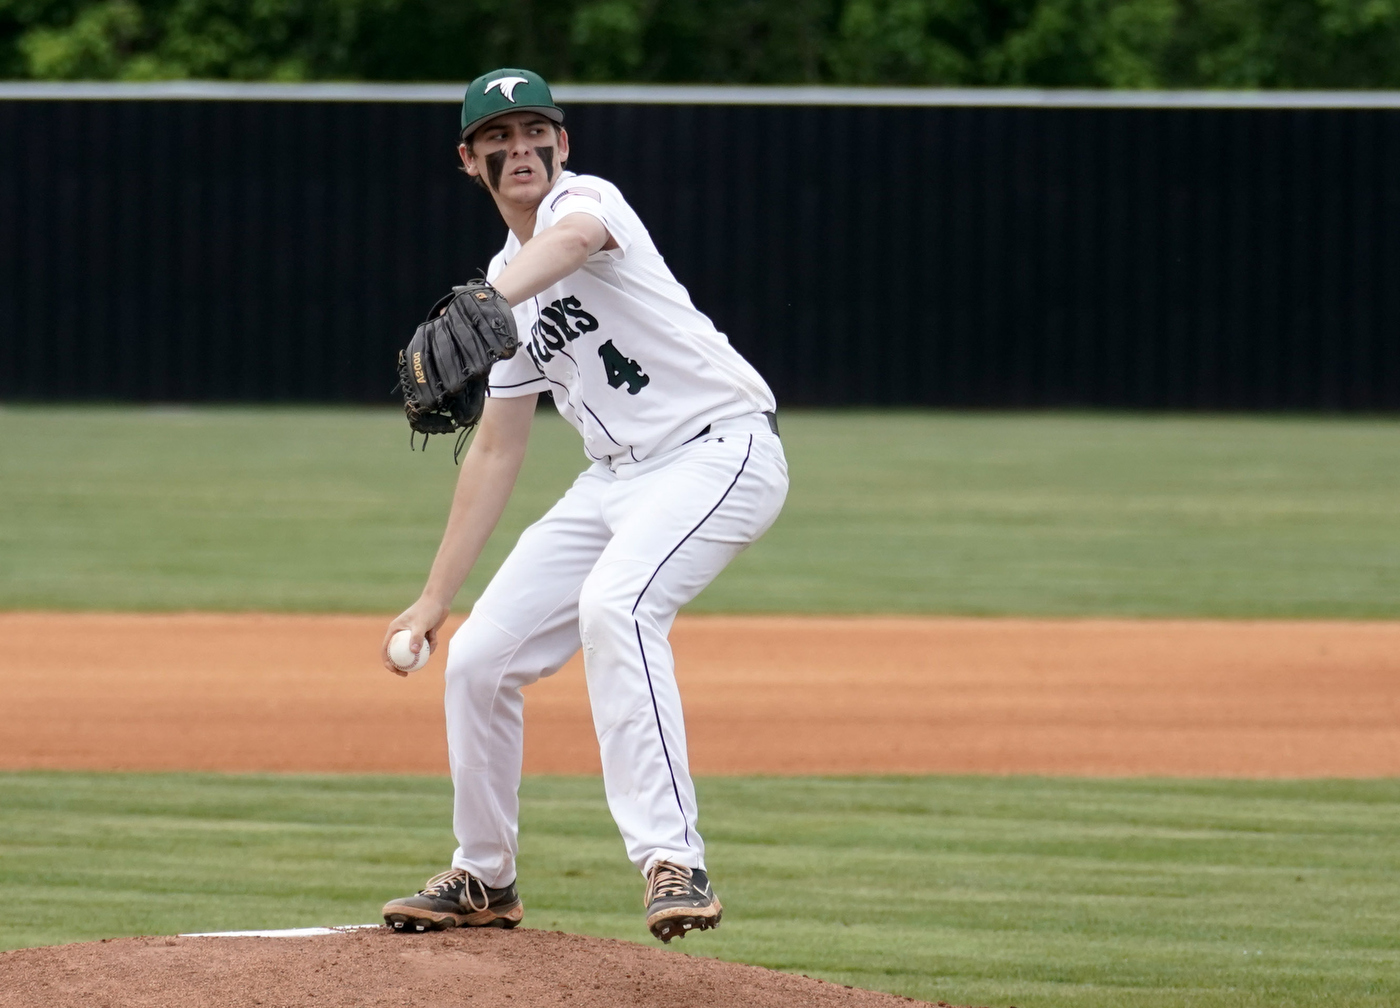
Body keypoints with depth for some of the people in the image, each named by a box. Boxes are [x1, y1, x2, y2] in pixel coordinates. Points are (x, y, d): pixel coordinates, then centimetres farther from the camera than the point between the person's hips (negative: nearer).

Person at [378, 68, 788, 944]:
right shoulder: (506, 280, 14)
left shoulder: (586, 198, -10)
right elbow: (498, 447, 19)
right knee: (479, 658, 6)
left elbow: (573, 238, -38)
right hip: (617, 478, 9)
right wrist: (436, 597, 16)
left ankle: (674, 862, -36)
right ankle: (484, 880, 26)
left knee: (613, 604, -34)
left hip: (721, 448, -9)